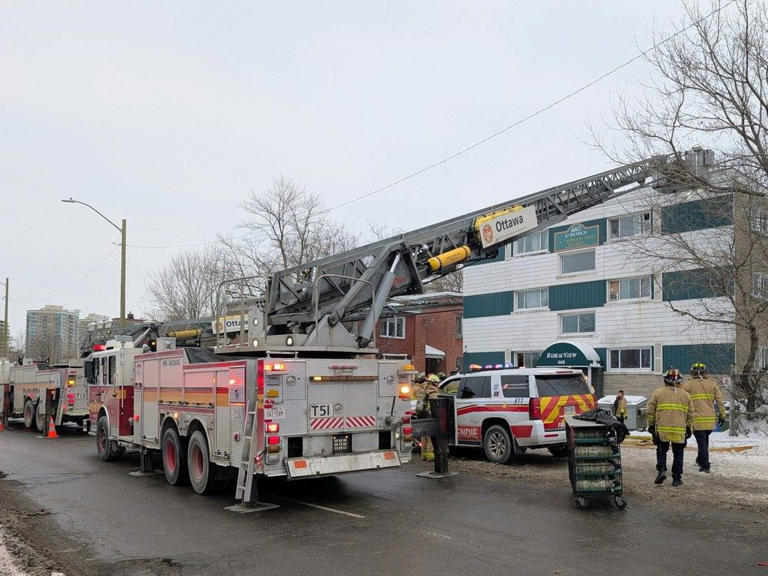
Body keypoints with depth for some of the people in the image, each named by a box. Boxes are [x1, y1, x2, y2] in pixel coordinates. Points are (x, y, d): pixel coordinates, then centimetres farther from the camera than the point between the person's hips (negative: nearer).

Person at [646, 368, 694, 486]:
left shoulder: (658, 392, 0)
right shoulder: (686, 394, 8)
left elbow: (650, 411, 1)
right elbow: (690, 415, 12)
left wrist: (651, 425, 11)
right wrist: (688, 428, 21)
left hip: (662, 429, -1)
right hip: (680, 430, 1)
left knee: (661, 450, 15)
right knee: (678, 453, 11)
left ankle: (662, 470, -4)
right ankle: (677, 478, 11)